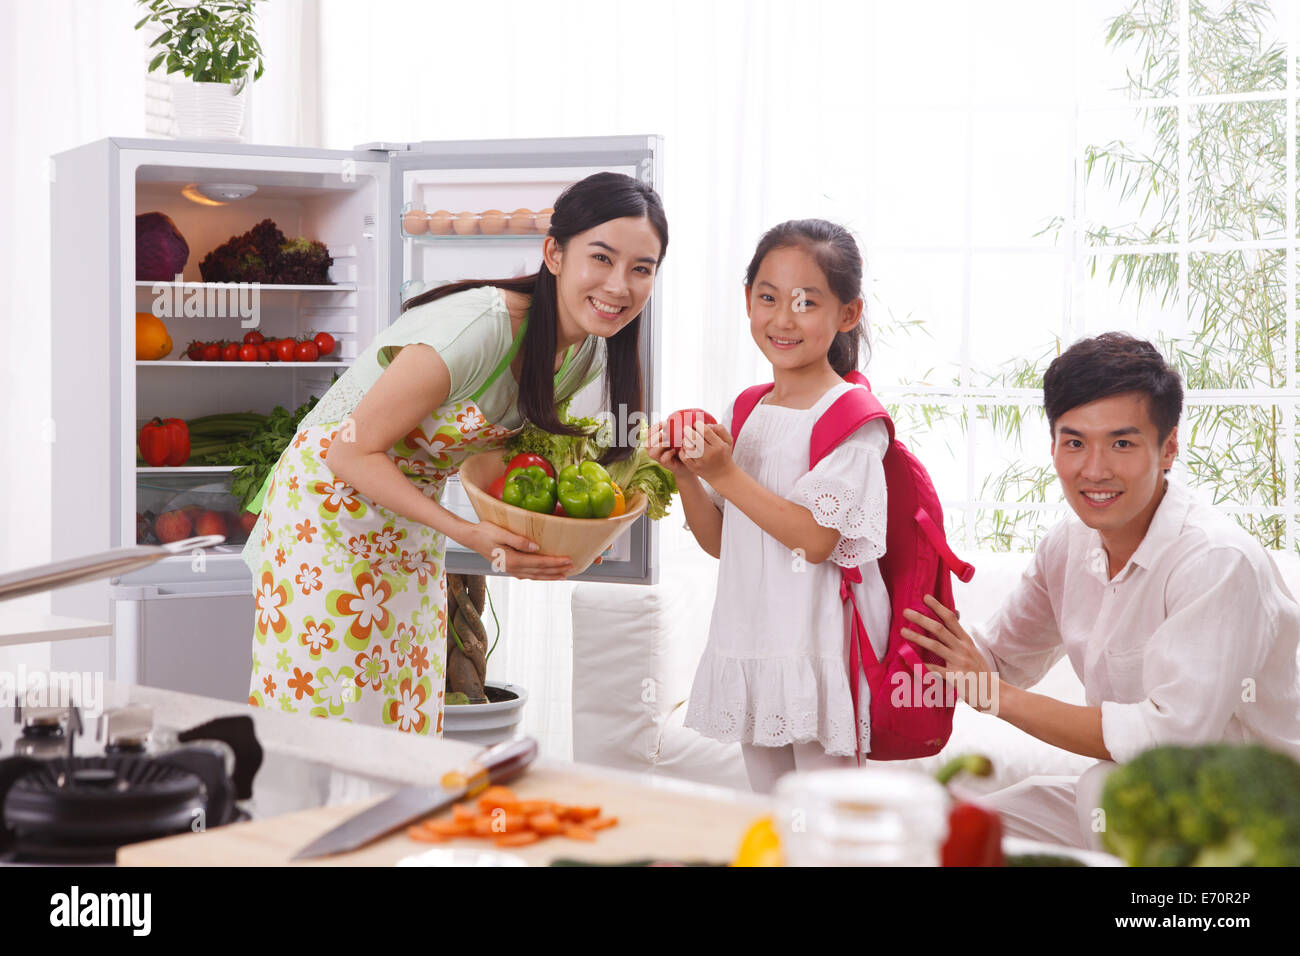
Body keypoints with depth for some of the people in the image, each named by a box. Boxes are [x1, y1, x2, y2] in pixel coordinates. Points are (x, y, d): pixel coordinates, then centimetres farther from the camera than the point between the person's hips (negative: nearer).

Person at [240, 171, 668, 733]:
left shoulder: (588, 352, -5)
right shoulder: (476, 328, -31)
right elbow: (353, 451, -25)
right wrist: (467, 535, -32)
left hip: (413, 518, 7)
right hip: (331, 499, -7)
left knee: (406, 721, 8)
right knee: (319, 712, -6)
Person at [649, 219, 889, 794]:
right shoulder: (744, 412, 10)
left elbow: (818, 539, -20)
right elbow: (720, 542, 12)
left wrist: (724, 473, -21)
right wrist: (685, 474, -5)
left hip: (819, 647, -7)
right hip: (747, 641, 7)